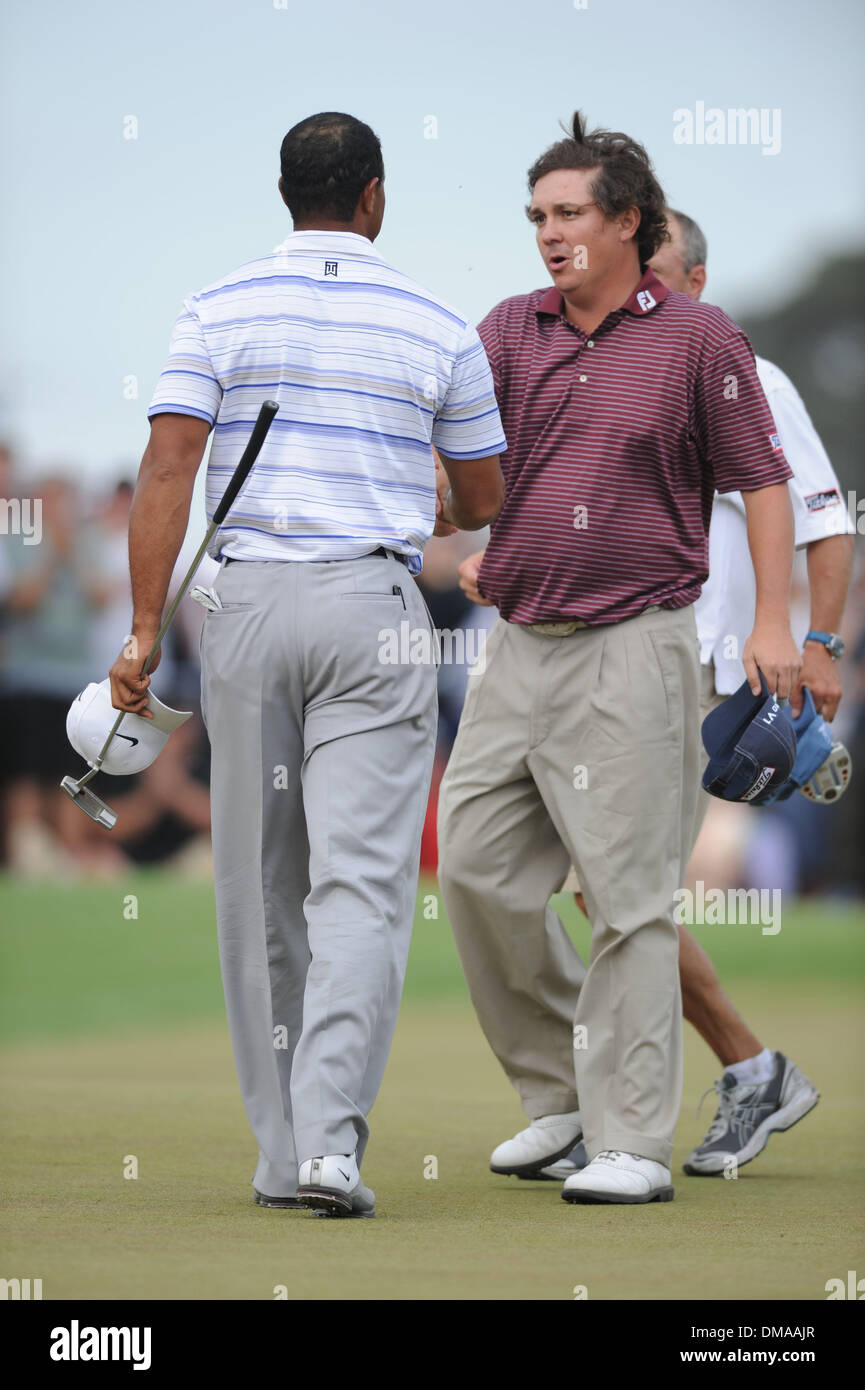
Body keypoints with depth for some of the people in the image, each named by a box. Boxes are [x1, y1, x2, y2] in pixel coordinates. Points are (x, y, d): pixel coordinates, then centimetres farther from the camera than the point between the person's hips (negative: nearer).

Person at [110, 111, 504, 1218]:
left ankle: (280, 1151, 13)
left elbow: (166, 473, -8)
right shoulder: (436, 328, 2)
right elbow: (484, 501, 13)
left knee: (259, 888, 10)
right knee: (362, 882, -6)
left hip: (245, 599, 2)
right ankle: (331, 1135, -21)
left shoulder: (220, 313, 2)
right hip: (373, 604, -2)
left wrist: (143, 629, -8)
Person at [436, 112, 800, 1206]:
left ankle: (632, 1142, -2)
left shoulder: (698, 338, -1)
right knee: (478, 870, 4)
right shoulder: (511, 331, 11)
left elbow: (760, 480, 0)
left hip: (633, 651, -5)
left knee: (627, 894, -6)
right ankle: (559, 1091, 21)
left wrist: (774, 621, -8)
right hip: (518, 645, 5)